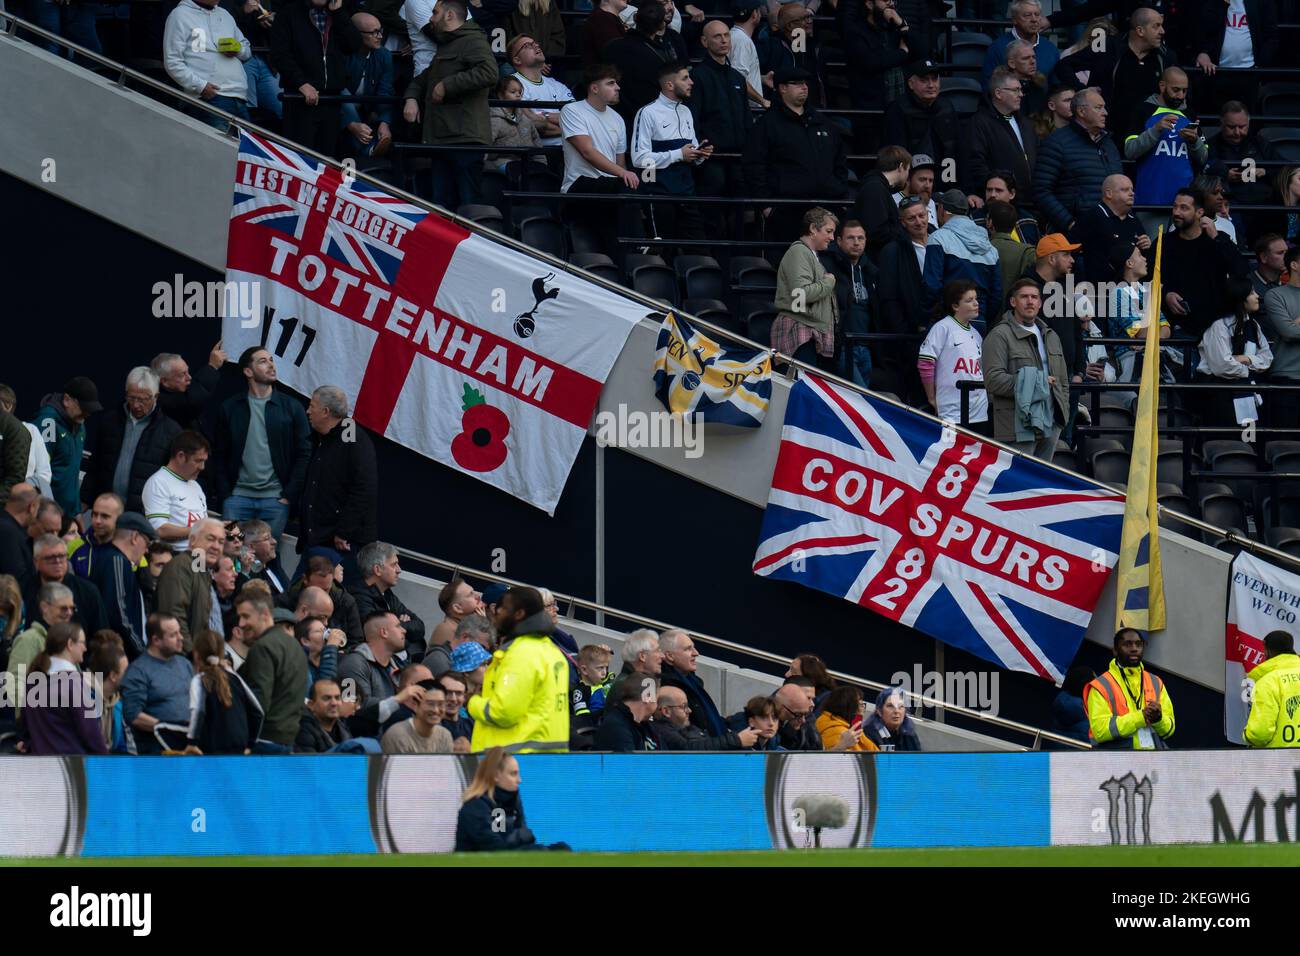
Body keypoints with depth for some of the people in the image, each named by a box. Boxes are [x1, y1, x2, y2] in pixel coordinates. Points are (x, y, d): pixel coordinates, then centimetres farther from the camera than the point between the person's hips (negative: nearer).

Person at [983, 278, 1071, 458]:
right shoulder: (1000, 336, -4)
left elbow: (1063, 381, 28)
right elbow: (993, 379, -14)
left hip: (1051, 424, 7)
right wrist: (1034, 385, -15)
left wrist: (1064, 411, 14)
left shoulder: (1051, 337, 22)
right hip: (1018, 427, -7)